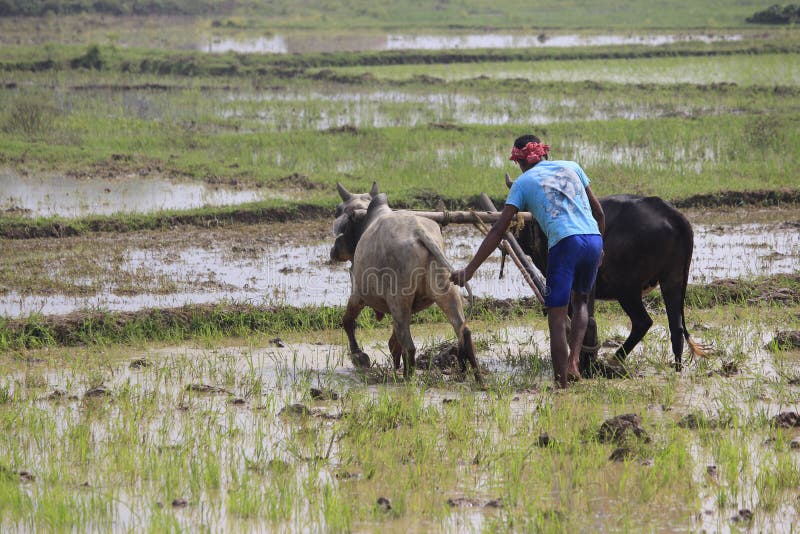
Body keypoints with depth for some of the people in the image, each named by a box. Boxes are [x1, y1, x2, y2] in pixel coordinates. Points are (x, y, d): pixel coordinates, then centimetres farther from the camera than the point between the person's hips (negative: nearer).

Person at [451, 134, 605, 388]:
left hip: (565, 243, -4)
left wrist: (470, 269, 5)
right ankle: (574, 360, 7)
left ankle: (562, 384, 0)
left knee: (557, 318, 4)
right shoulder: (571, 167, 21)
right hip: (593, 240, 4)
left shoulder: (523, 183, 12)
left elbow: (498, 231, 5)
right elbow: (598, 211, 22)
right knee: (580, 301, 27)